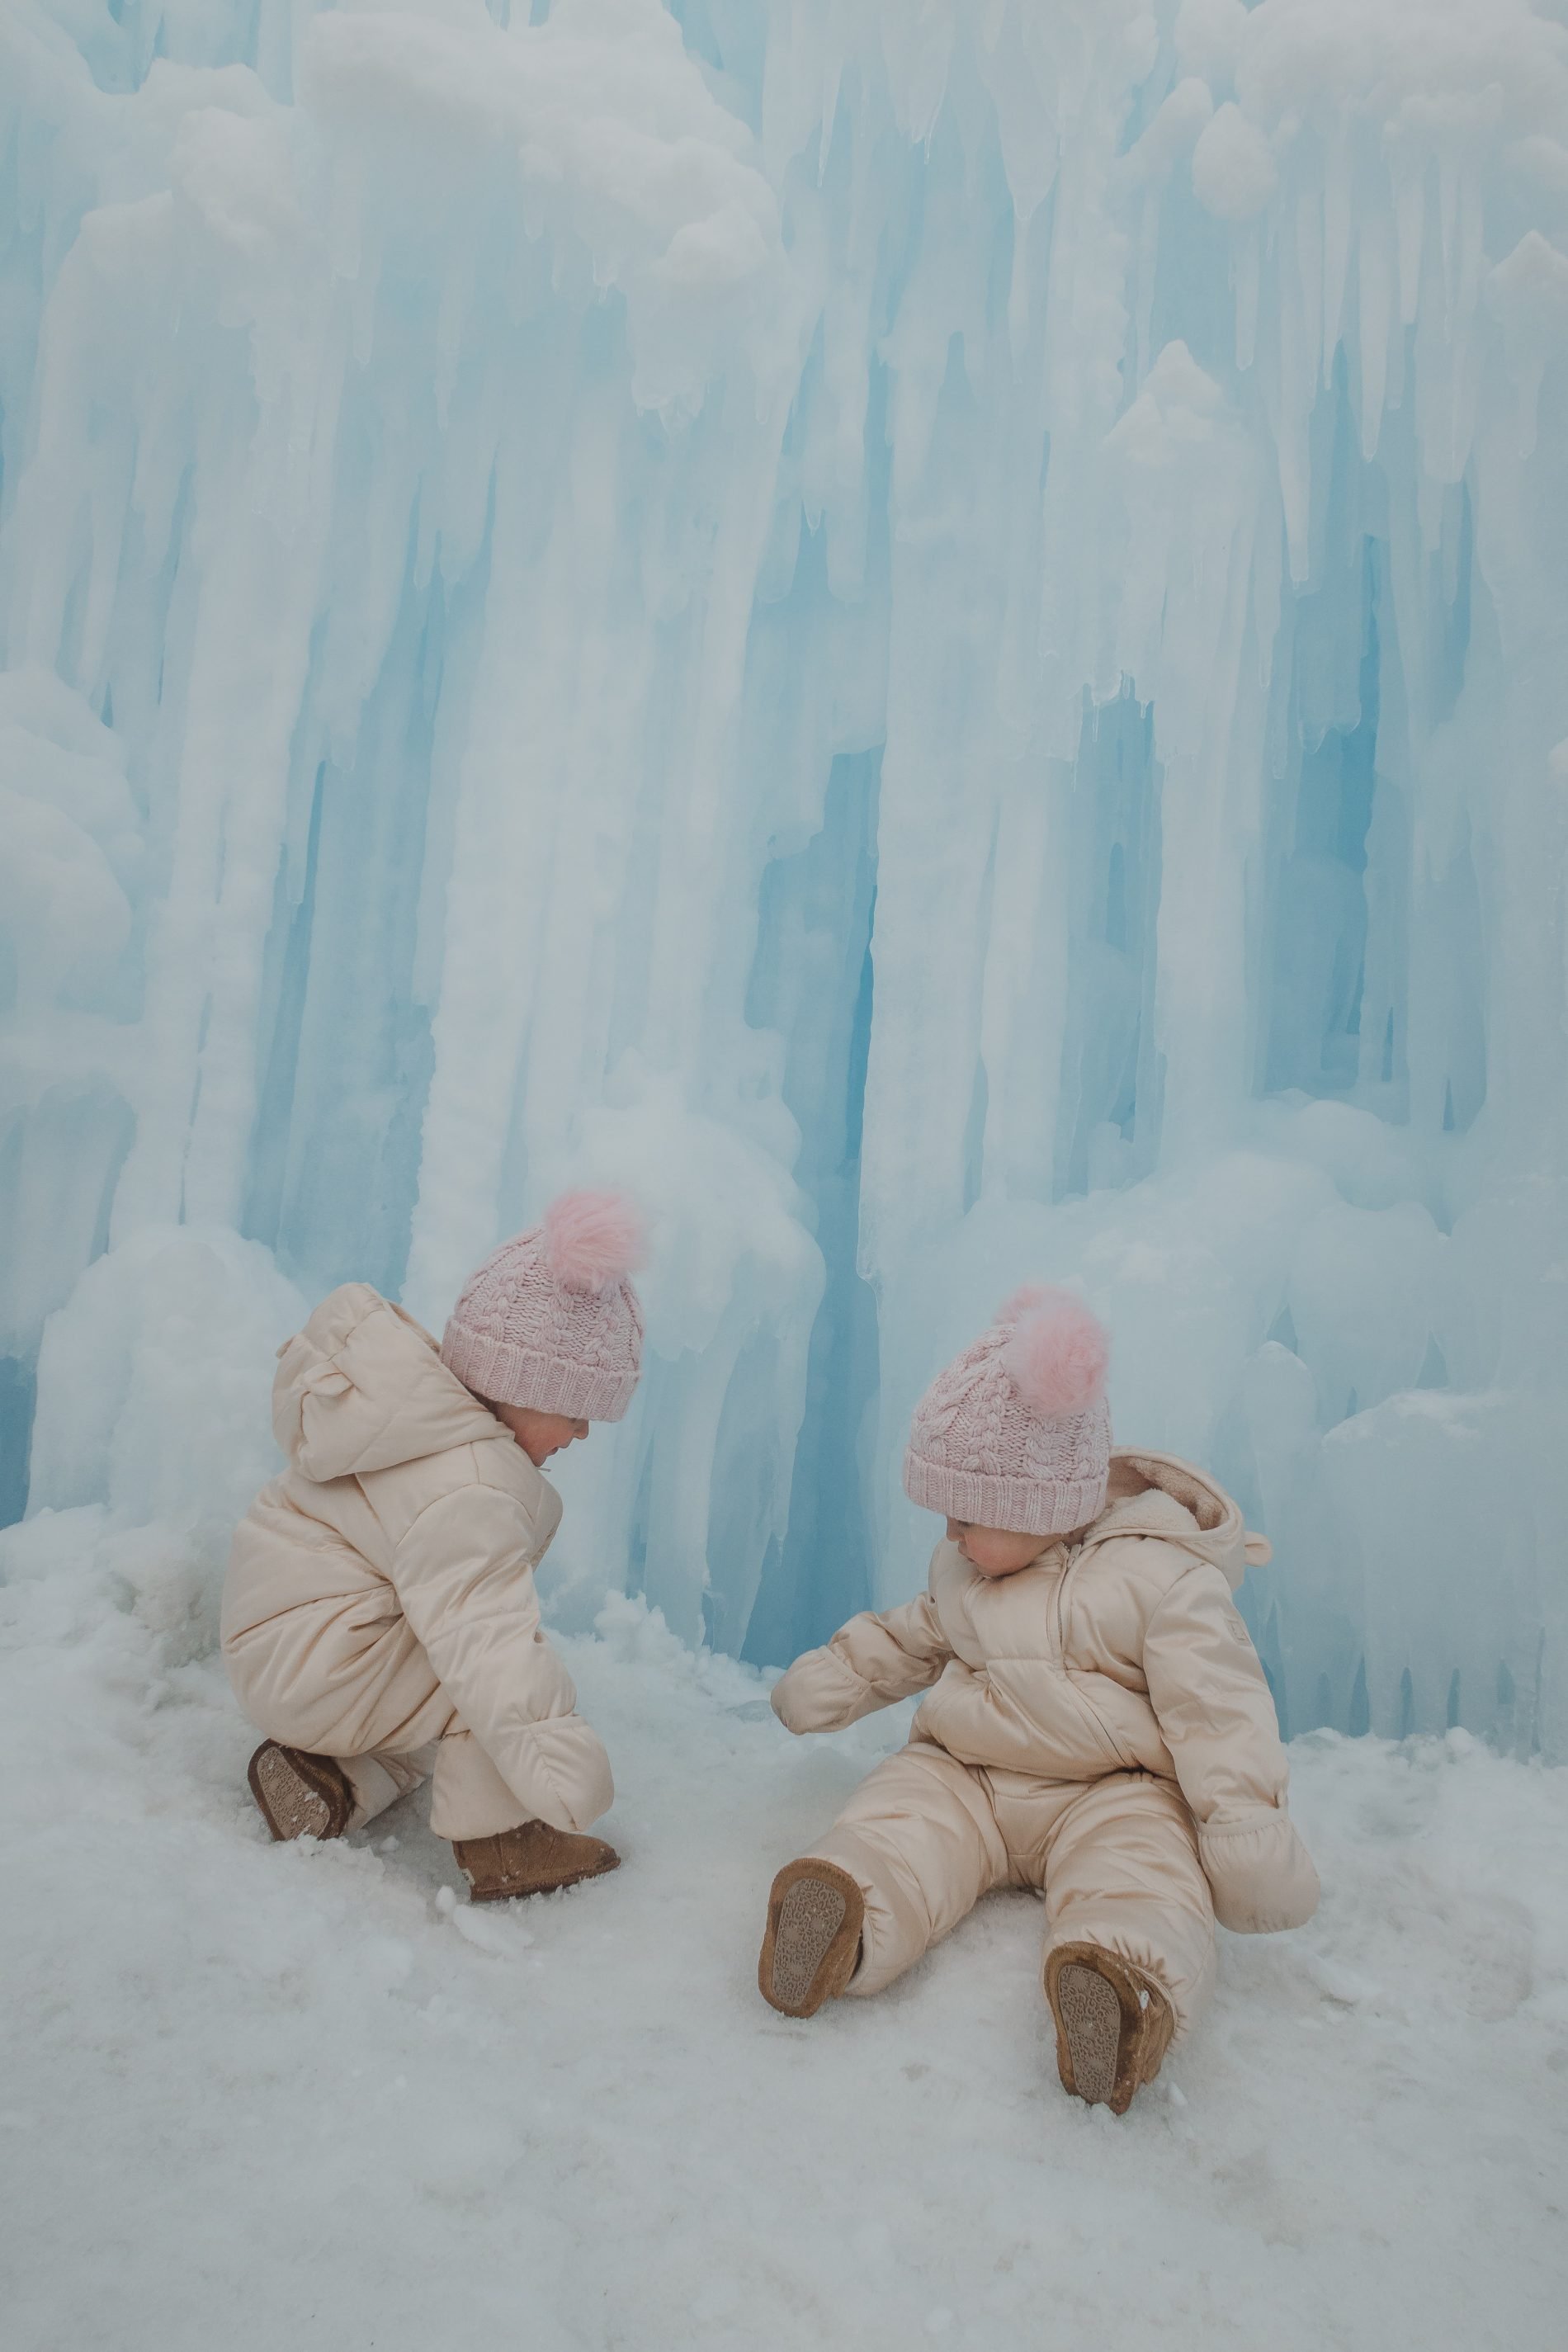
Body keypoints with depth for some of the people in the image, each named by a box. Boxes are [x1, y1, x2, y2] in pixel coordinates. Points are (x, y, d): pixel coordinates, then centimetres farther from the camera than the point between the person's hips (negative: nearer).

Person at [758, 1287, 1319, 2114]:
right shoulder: (962, 1567, 13)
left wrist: (1244, 1816, -21)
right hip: (961, 1774, 5)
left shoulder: (1159, 1576, -9)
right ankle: (844, 1911, -52)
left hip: (1110, 1791, -4)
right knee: (896, 1814, -26)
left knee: (1140, 1869, -36)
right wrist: (844, 1670, 23)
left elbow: (1216, 1703, -12)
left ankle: (1132, 1976, -62)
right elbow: (917, 1635, 31)